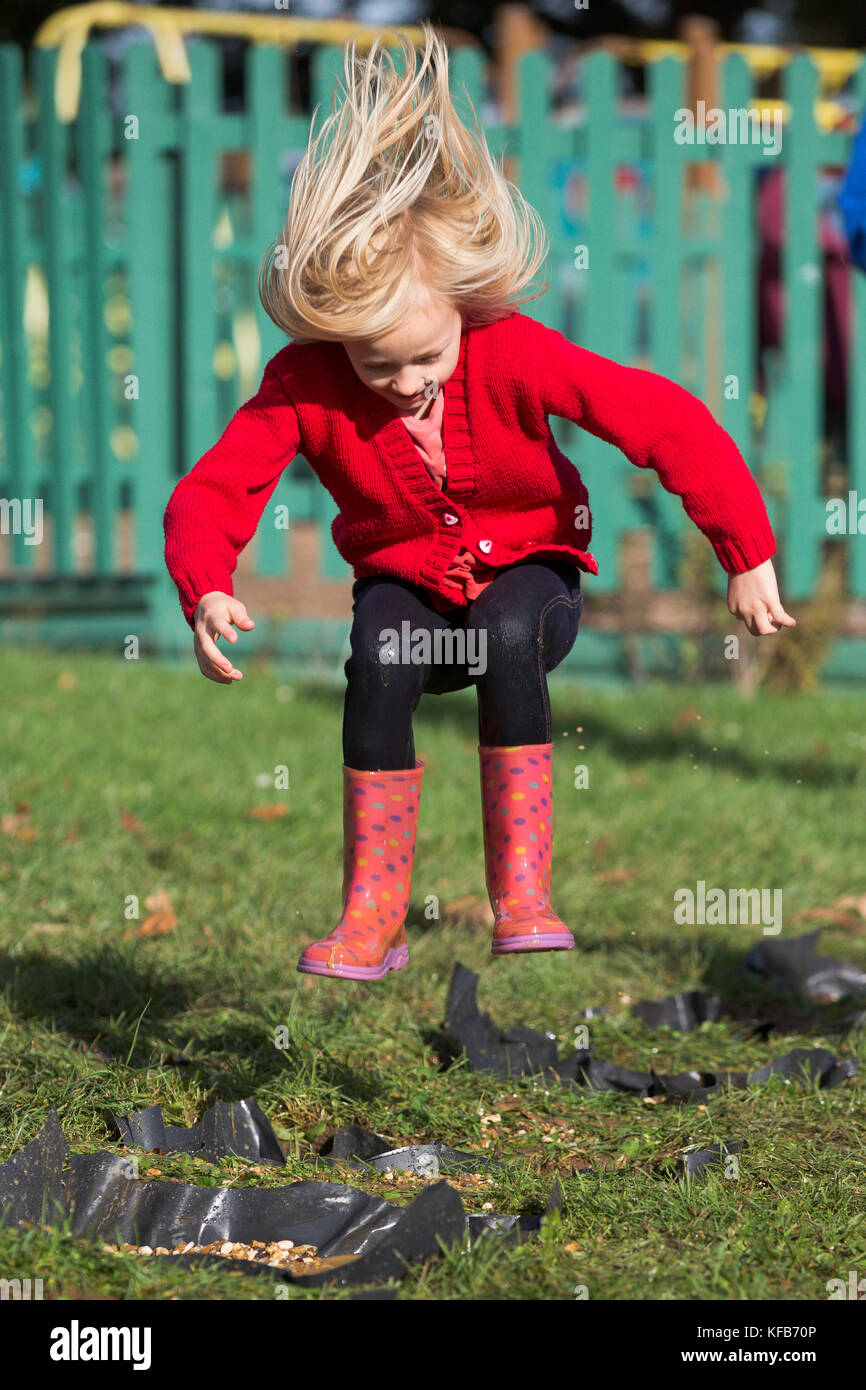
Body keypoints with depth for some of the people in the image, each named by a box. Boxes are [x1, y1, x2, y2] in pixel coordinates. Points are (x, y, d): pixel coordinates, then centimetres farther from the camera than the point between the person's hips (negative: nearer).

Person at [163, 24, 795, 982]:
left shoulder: (513, 353, -23)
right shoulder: (304, 382, -18)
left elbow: (667, 423, -23)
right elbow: (209, 493, -20)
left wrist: (748, 559, -26)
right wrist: (205, 594, -41)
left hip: (528, 566, -1)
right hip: (405, 581, 1)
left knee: (509, 633, -38)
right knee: (377, 661, -35)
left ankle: (523, 898, -31)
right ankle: (372, 915, -24)